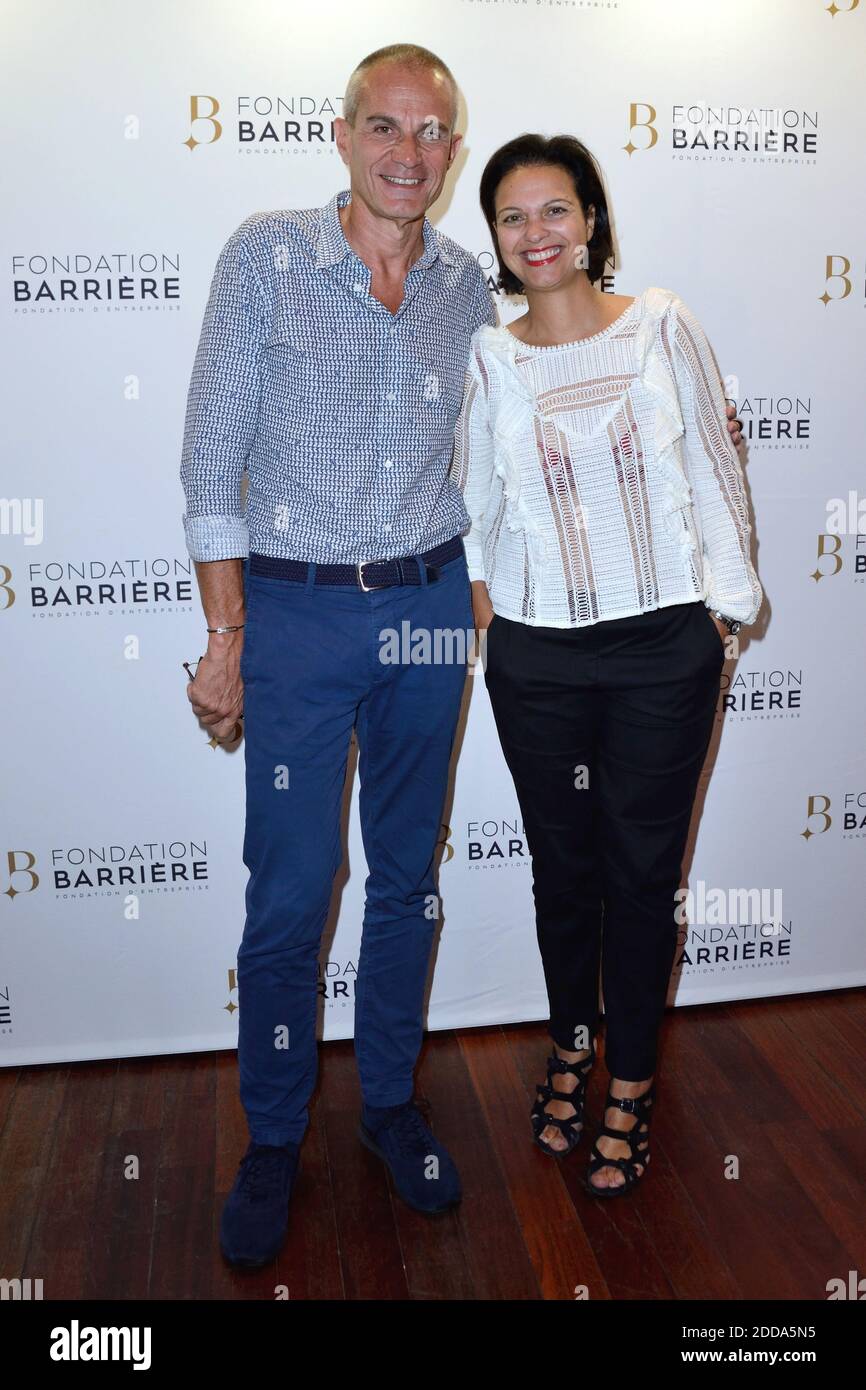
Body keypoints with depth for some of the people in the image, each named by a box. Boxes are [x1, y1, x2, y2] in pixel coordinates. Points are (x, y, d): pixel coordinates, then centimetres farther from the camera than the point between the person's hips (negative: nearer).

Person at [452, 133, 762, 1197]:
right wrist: (485, 605, 1)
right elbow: (473, 501, 9)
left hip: (664, 645, -1)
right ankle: (570, 1050, 37)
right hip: (537, 657, 1)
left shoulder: (660, 324, 0)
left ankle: (630, 1084, 26)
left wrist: (723, 602, 3)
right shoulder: (488, 358, 2)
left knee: (641, 871, 7)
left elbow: (712, 465, 4)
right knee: (563, 866, 13)